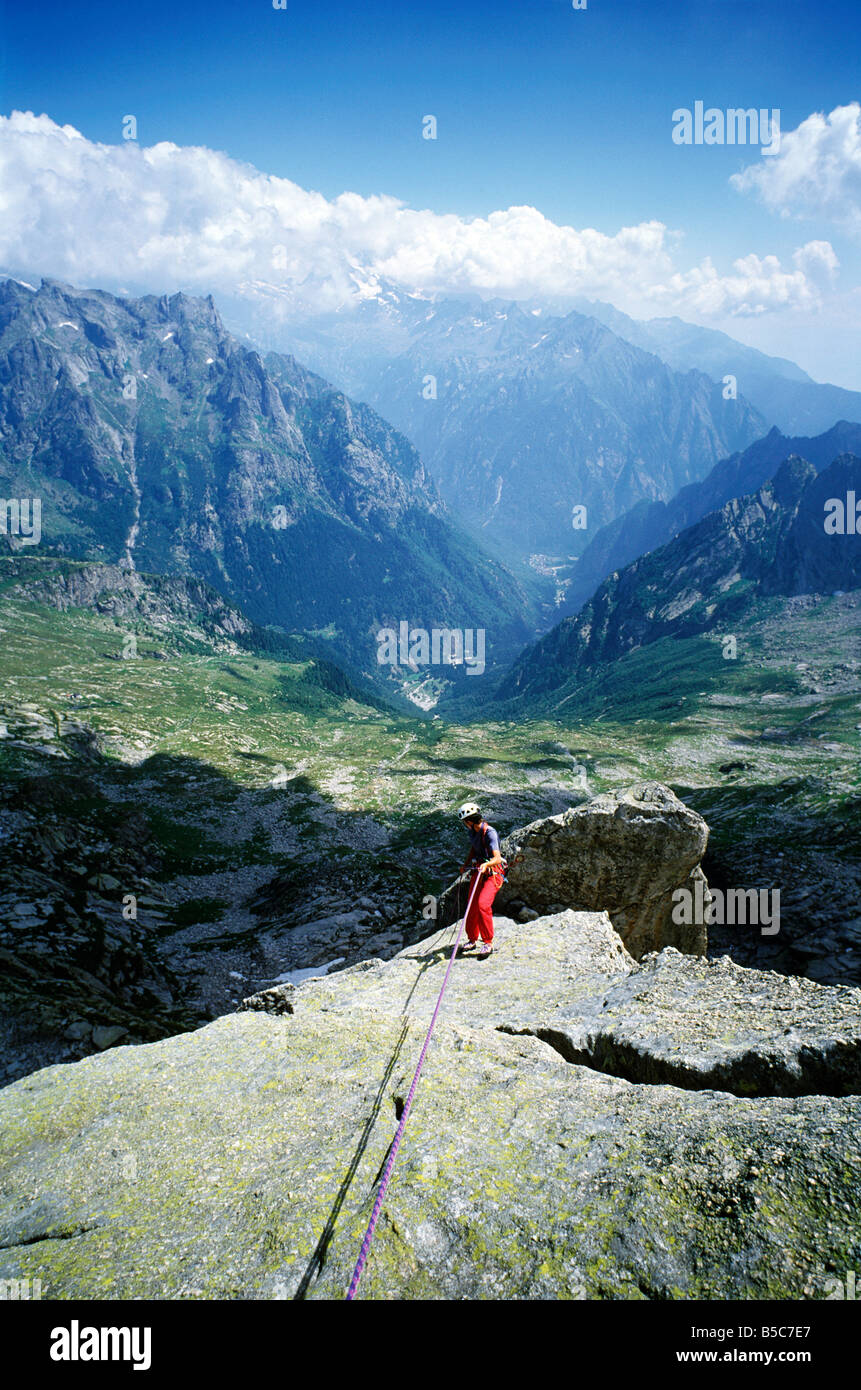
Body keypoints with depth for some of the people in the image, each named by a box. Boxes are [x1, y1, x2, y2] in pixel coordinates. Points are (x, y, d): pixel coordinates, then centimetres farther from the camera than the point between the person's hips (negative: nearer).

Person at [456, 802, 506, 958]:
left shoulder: (490, 833, -22)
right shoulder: (473, 831, 4)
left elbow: (497, 858, -31)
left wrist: (486, 865, -49)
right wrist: (466, 865, 15)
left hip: (492, 873, -8)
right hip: (478, 872, 8)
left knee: (483, 905, -22)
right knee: (472, 907, 6)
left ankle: (488, 942, -9)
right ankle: (472, 939, 24)